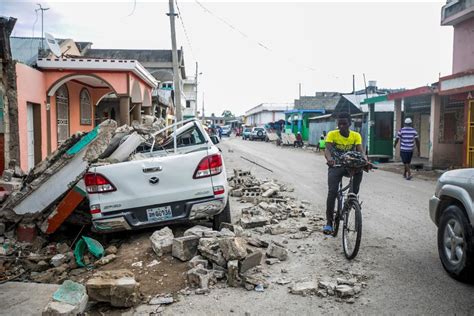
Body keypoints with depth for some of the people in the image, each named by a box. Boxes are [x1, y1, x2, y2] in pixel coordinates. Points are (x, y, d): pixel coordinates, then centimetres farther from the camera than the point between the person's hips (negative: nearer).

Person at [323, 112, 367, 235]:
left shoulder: (356, 136, -1)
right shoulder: (332, 134, -7)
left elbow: (360, 151, -13)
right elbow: (327, 149, -21)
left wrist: (365, 160, -36)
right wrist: (329, 158, -44)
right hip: (335, 166, -2)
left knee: (359, 171, -29)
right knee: (332, 192, -17)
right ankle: (329, 222, -9)